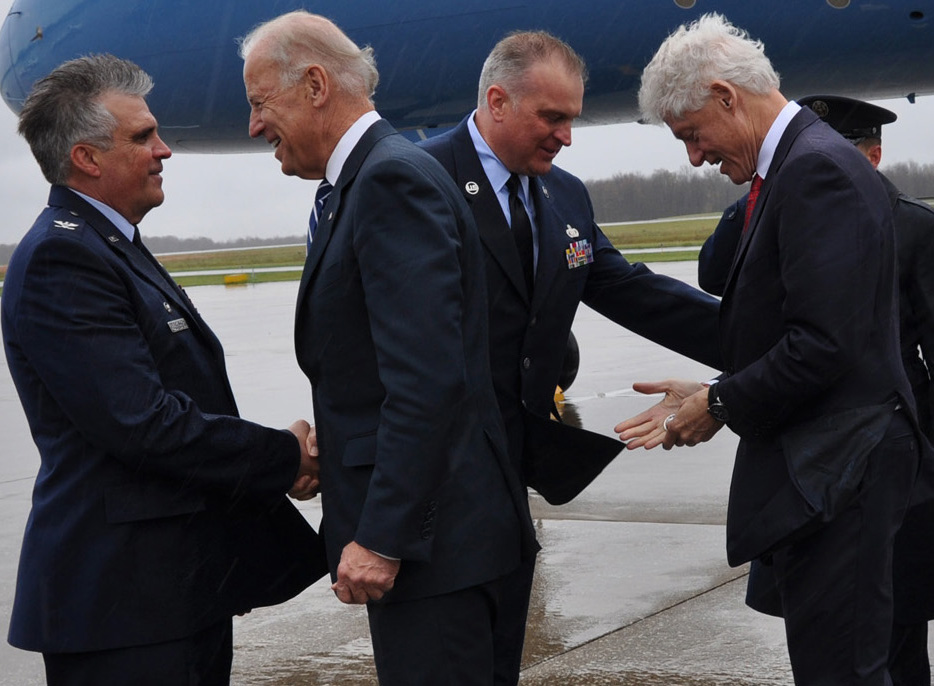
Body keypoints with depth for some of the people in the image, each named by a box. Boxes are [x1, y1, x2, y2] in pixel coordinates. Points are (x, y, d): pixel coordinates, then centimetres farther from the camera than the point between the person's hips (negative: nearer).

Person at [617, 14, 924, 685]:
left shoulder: (821, 169, -16)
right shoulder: (794, 163, 16)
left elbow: (824, 346, -23)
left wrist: (721, 405, -11)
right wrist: (713, 396, 8)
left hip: (835, 471, -11)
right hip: (813, 465, 11)